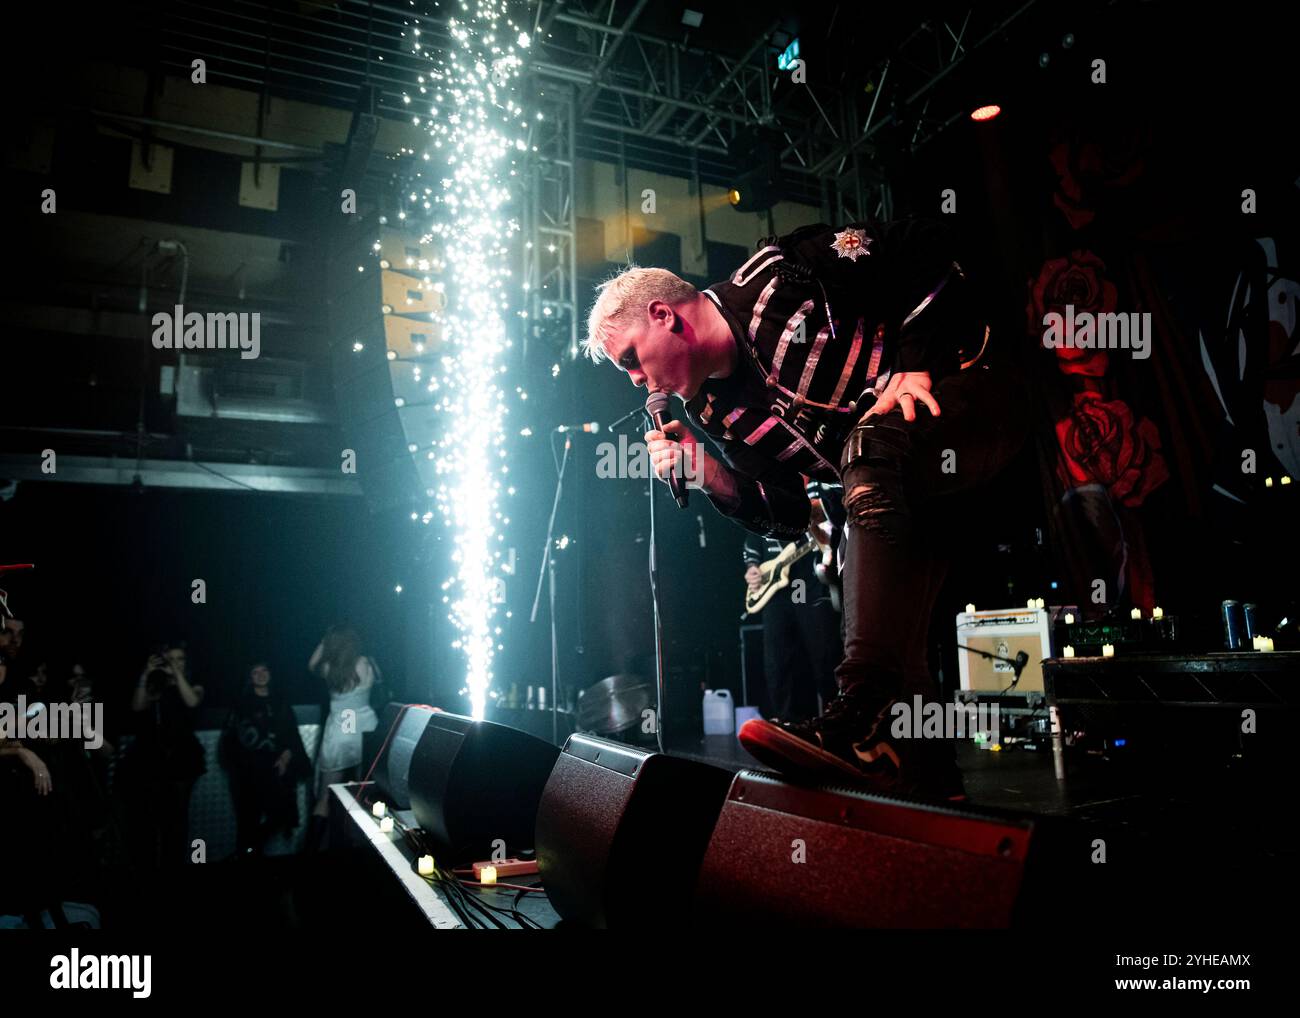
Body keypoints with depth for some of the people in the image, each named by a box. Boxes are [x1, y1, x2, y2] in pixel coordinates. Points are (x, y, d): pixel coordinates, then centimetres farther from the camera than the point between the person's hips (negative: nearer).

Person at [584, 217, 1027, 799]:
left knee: (868, 443, -36)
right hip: (900, 490, 7)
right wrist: (701, 469, -8)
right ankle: (933, 790, 7)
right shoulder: (714, 414, 6)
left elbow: (928, 251, -9)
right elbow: (786, 521, 6)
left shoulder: (774, 278, -12)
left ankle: (865, 714, -43)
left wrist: (915, 364, -18)